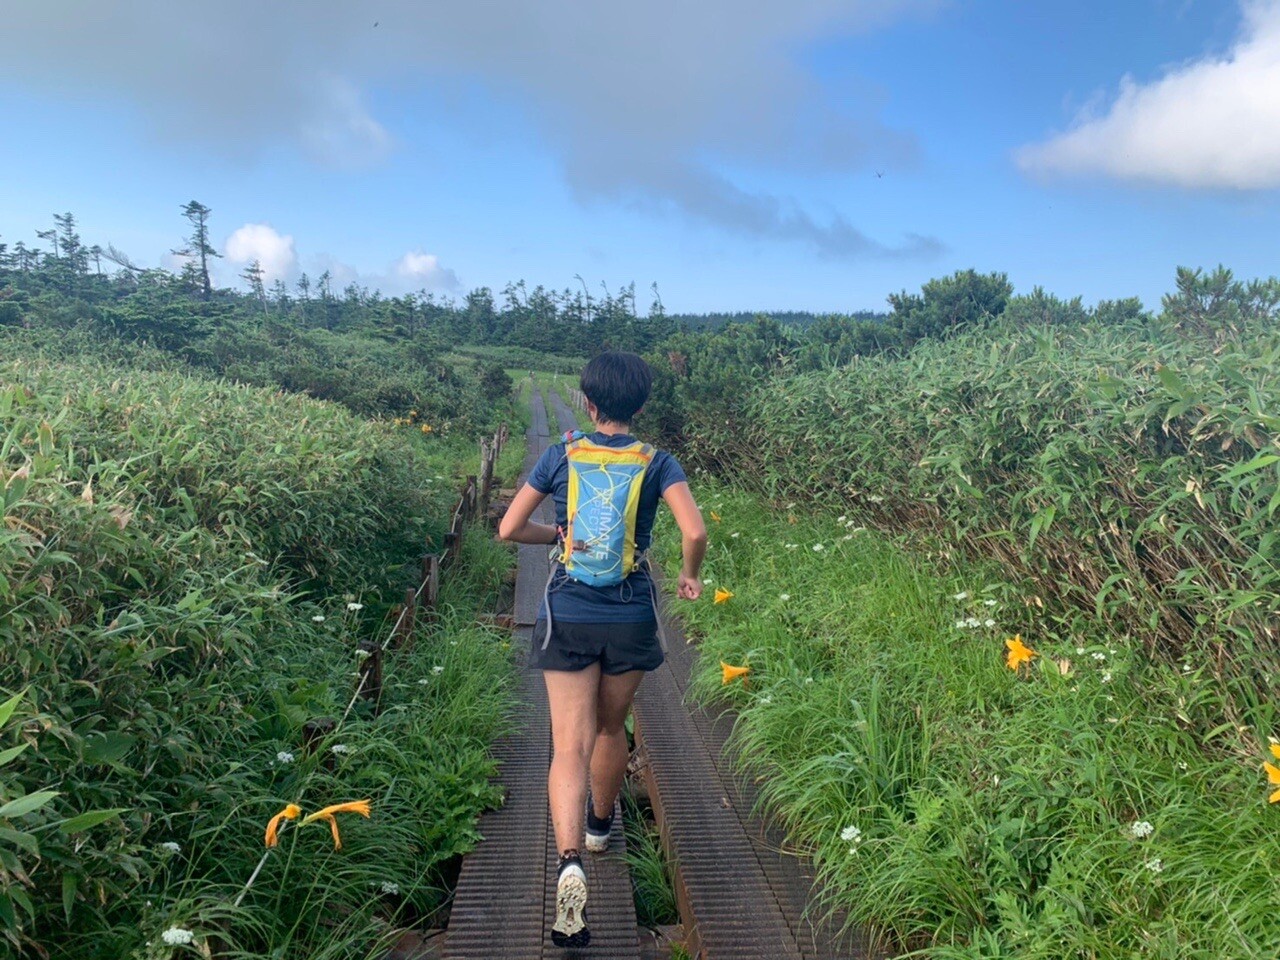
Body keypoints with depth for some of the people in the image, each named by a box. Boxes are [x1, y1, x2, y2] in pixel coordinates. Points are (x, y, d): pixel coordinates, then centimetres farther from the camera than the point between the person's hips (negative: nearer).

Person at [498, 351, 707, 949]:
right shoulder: (658, 464, -4)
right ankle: (600, 825, 45)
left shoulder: (559, 458, -2)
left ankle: (569, 860, -21)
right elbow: (695, 531, -18)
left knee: (570, 745, -2)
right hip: (630, 617, 1)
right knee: (610, 727, 23)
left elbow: (509, 529, -2)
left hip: (567, 615, -1)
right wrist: (690, 576, 2)